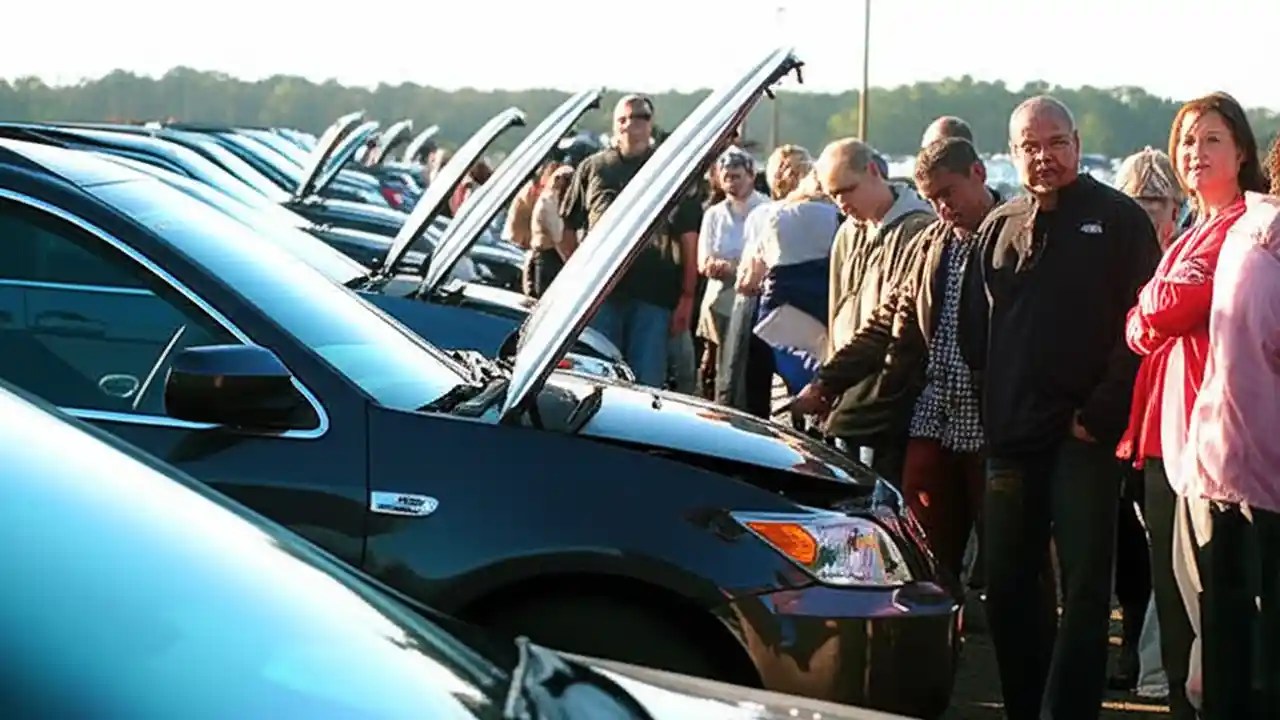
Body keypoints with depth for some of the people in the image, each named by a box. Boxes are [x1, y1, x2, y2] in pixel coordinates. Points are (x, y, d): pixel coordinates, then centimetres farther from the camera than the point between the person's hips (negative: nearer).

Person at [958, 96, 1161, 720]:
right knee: (1006, 585, 9)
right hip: (1011, 435, 5)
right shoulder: (999, 227, 14)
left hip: (1084, 436, -5)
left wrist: (1101, 413, -11)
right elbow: (974, 328, 17)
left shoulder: (1117, 219, -1)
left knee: (1084, 587, -3)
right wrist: (992, 402, 5)